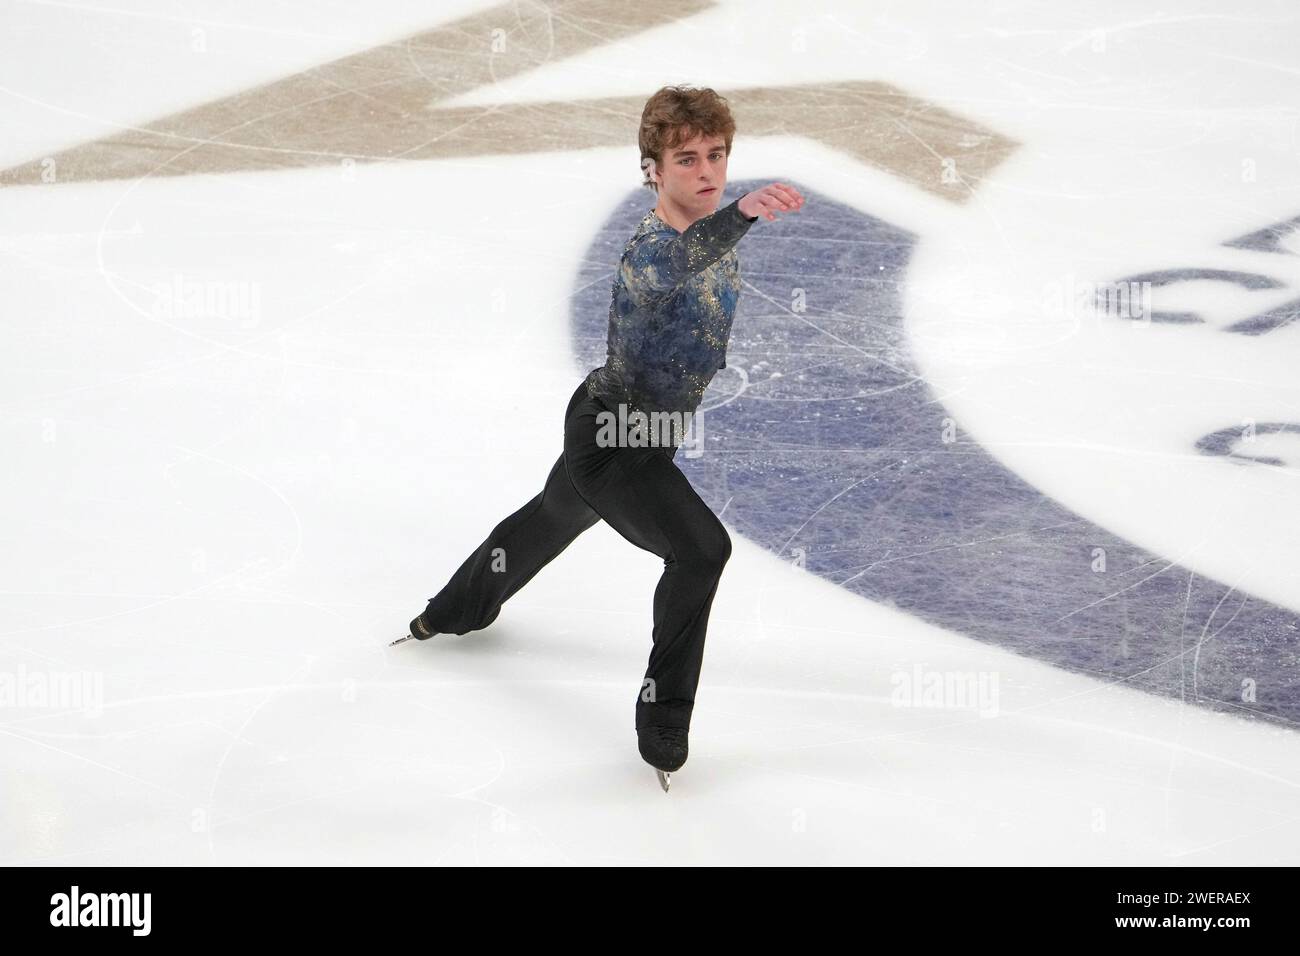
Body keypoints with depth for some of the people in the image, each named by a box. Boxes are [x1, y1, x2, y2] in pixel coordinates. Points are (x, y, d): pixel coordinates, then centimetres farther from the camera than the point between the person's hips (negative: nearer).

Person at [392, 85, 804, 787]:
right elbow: (680, 262, -59)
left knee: (553, 517, 32)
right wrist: (743, 214, -76)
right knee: (701, 549, -24)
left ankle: (455, 612, 61)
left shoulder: (714, 229, -5)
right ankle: (662, 721, -9)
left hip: (645, 433, 10)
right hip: (613, 439, -10)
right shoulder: (649, 247, -33)